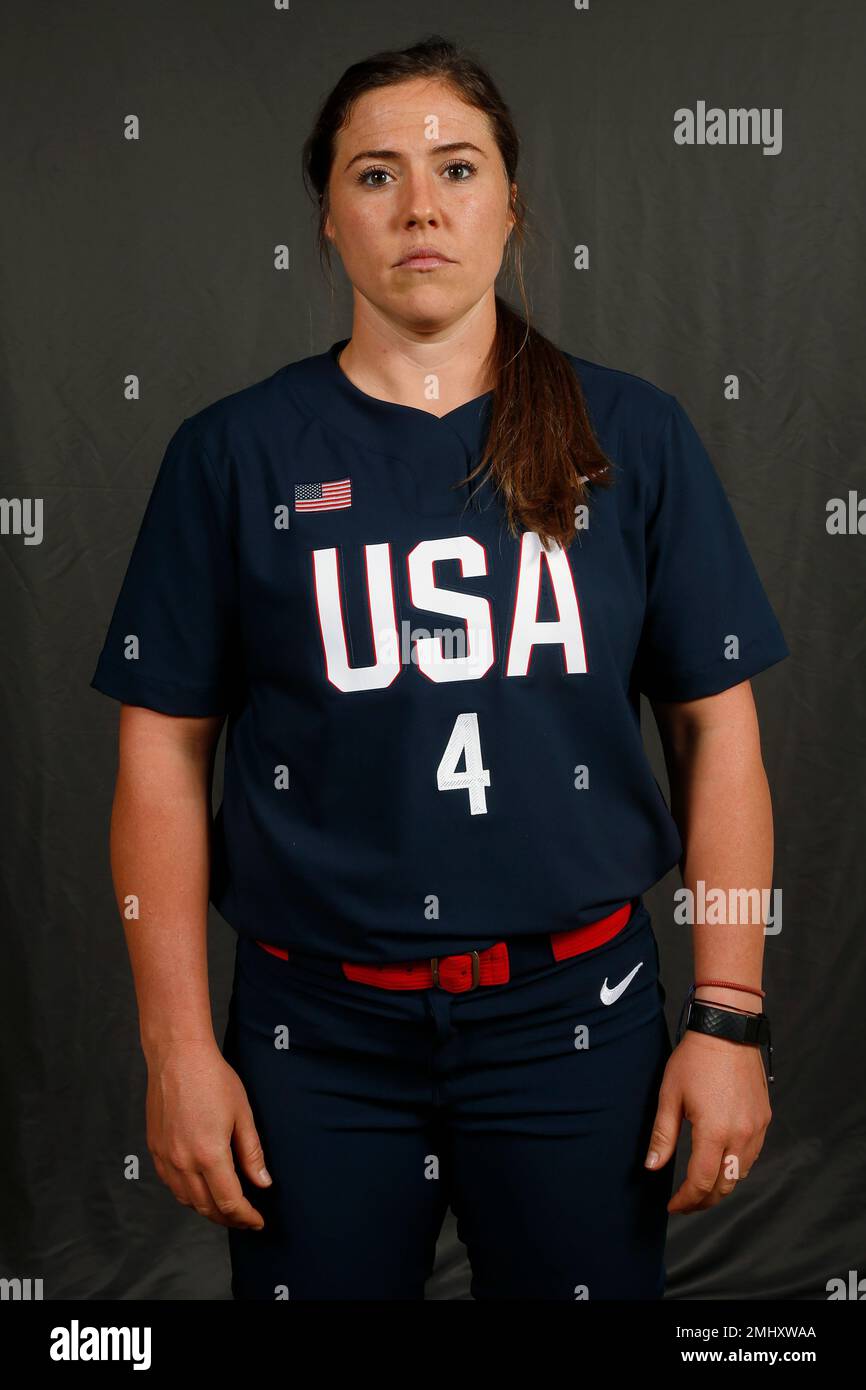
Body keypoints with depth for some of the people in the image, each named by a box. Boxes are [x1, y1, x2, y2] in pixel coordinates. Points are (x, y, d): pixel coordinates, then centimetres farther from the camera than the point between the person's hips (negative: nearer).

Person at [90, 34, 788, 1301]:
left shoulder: (631, 436, 0)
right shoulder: (235, 454, -1)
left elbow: (717, 730, 2)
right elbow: (163, 756, 0)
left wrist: (728, 1017, -2)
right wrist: (178, 1044, -3)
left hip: (576, 1012, 1)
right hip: (317, 1029, 0)